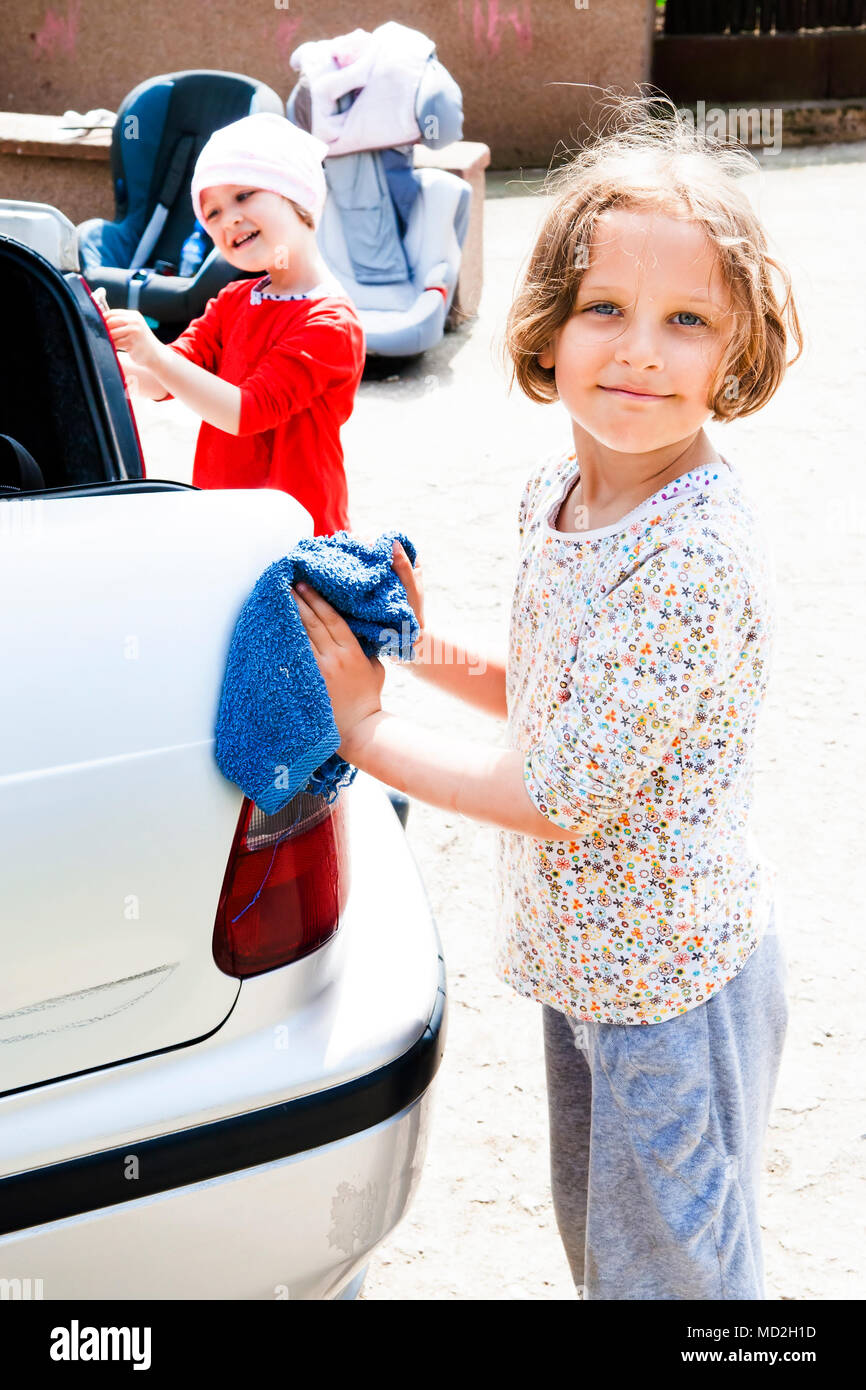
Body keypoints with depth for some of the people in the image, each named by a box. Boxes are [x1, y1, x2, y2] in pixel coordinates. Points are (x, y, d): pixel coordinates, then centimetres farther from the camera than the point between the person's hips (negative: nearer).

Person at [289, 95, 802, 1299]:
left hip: (670, 980, -8)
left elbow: (563, 798, -26)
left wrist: (367, 728, -16)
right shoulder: (556, 494, -2)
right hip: (585, 951, 8)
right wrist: (425, 649, -3)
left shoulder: (699, 557, -29)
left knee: (669, 1268, 10)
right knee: (594, 1236, 26)